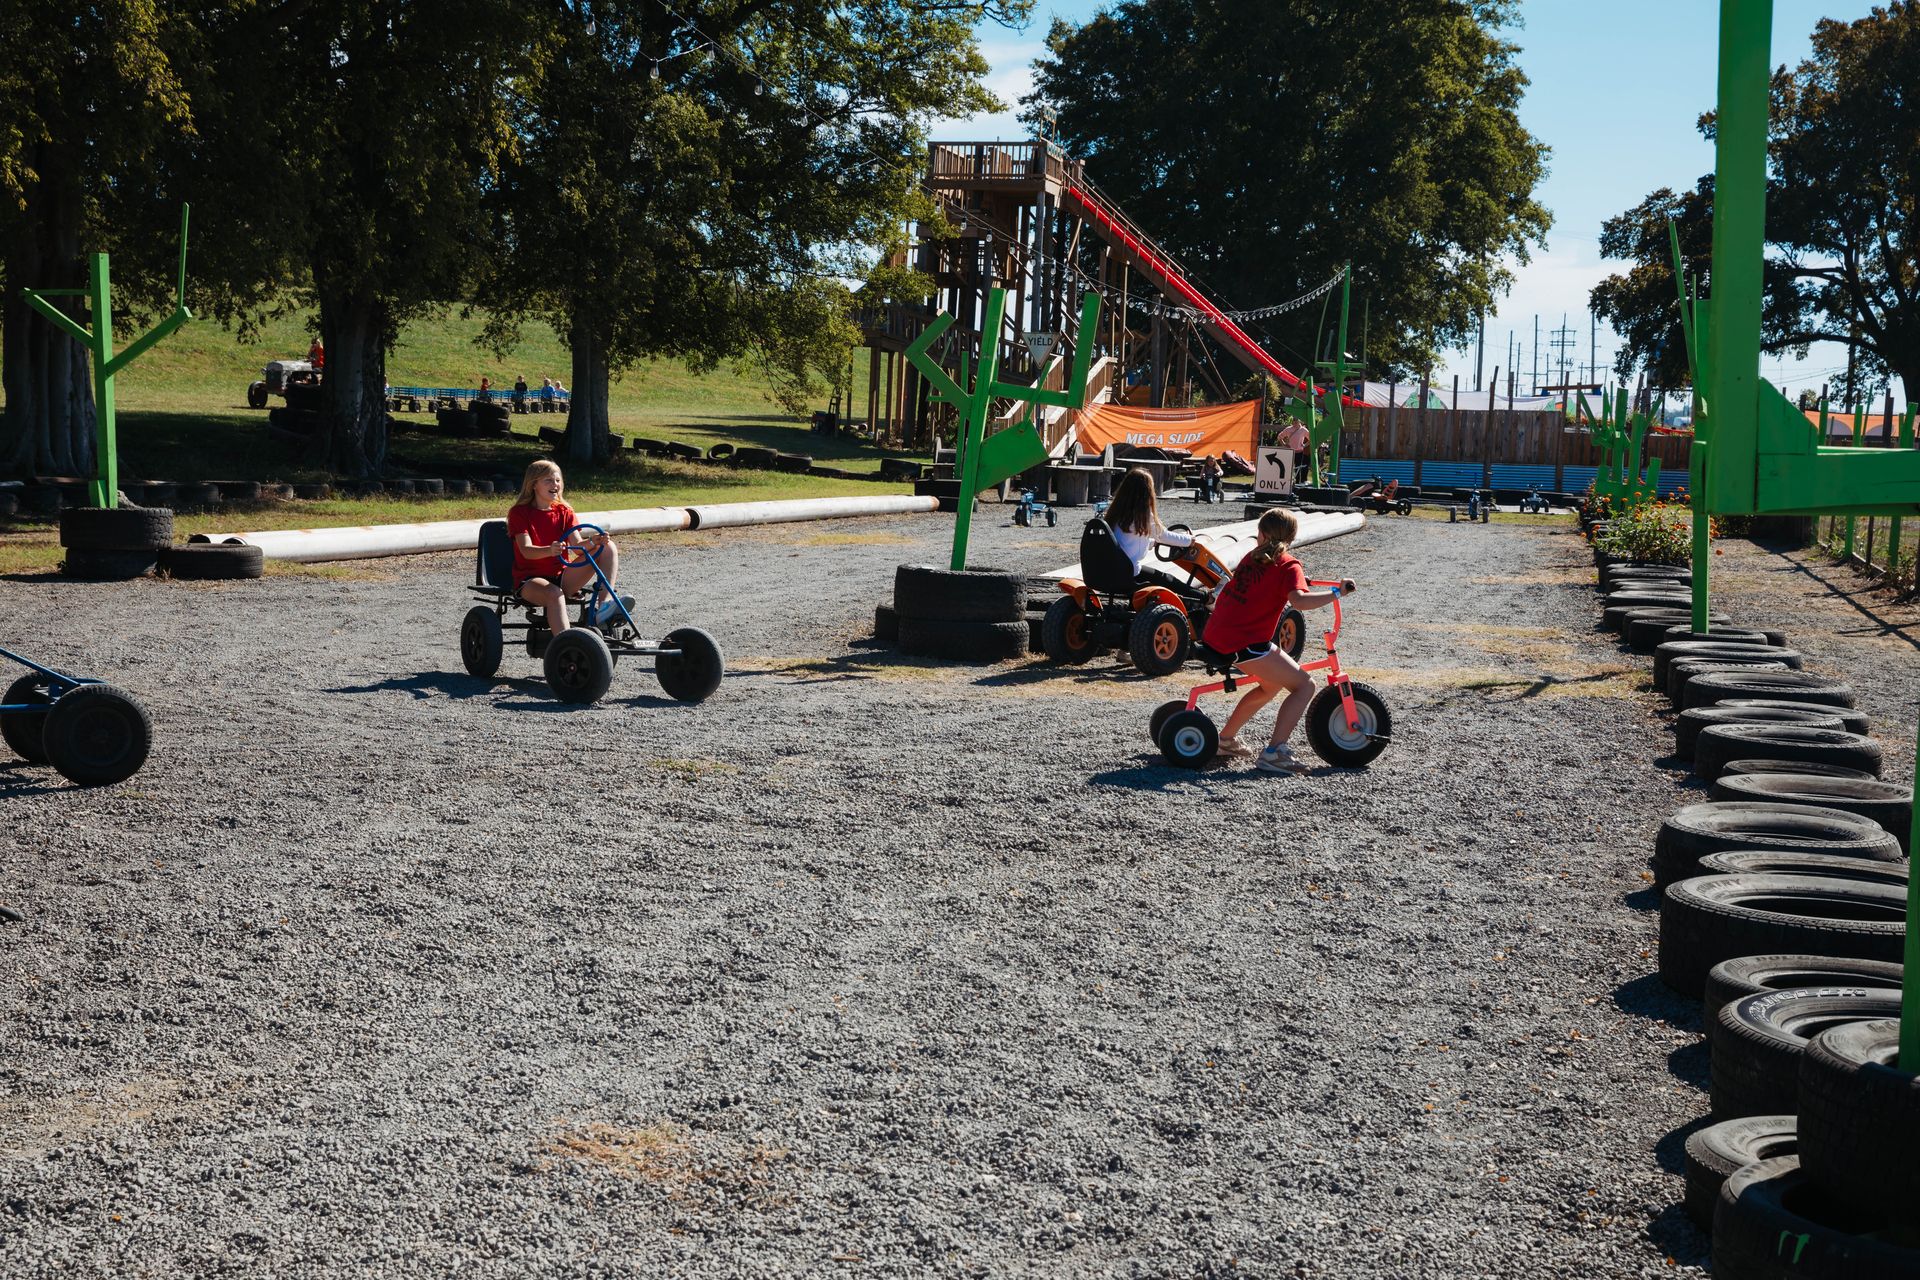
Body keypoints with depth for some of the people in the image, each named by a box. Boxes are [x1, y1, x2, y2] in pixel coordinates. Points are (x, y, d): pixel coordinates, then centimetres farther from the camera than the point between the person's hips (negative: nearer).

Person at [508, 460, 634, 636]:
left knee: (608, 547, -11)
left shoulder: (564, 512, 10)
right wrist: (550, 550, -41)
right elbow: (526, 550, -19)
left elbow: (577, 544, -4)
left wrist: (592, 541, -29)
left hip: (561, 577, 5)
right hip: (529, 580, -5)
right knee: (554, 594, -42)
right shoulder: (519, 512, -4)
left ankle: (605, 605, -30)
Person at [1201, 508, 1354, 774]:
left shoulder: (1254, 556, 17)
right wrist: (1335, 592, -19)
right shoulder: (1288, 566, -6)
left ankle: (1226, 739, 34)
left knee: (1272, 685, 28)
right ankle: (1273, 752, -13)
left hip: (1215, 633, 9)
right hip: (1244, 642, -9)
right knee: (1304, 685, -5)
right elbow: (1299, 600, -25)